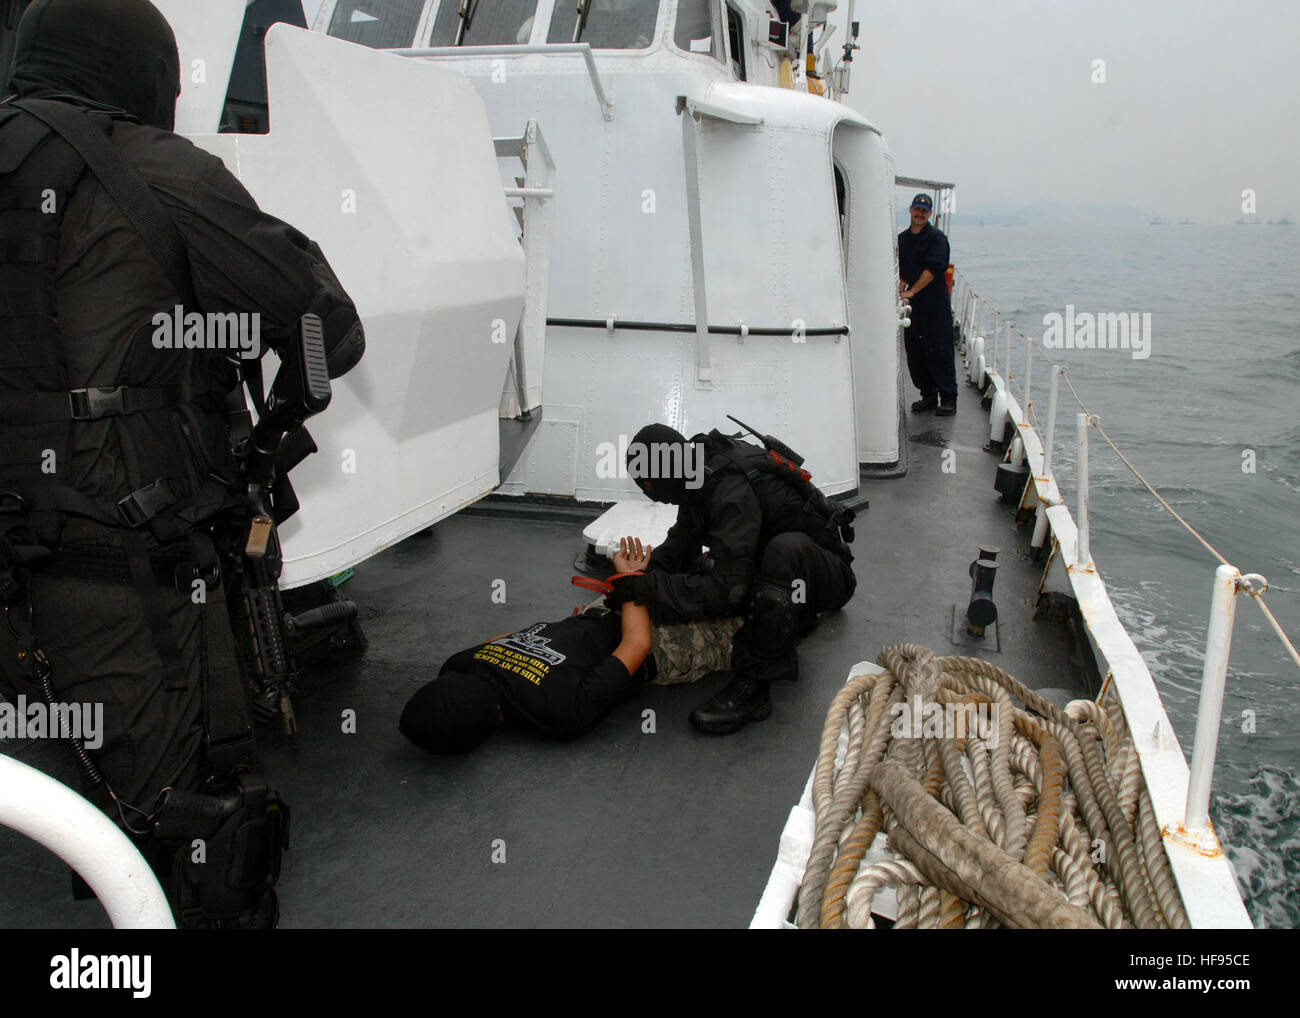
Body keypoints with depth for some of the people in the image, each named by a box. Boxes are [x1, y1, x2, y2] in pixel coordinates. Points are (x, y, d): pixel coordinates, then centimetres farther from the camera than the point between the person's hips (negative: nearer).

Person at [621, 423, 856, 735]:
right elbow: (680, 543, 6)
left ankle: (750, 686, -33)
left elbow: (725, 589, -36)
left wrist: (645, 588, -30)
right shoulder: (701, 463, -4)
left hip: (826, 573, -9)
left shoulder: (733, 492, -32)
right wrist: (645, 572, -11)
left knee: (787, 548, -39)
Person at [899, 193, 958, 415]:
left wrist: (911, 291, -22)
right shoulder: (902, 239, 14)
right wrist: (901, 282, -3)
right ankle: (928, 396, 17)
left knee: (940, 351, -6)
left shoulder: (936, 237, -5)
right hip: (912, 305, 6)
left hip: (935, 303, -6)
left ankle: (948, 399, 1)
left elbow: (932, 269, -16)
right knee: (915, 352, 6)